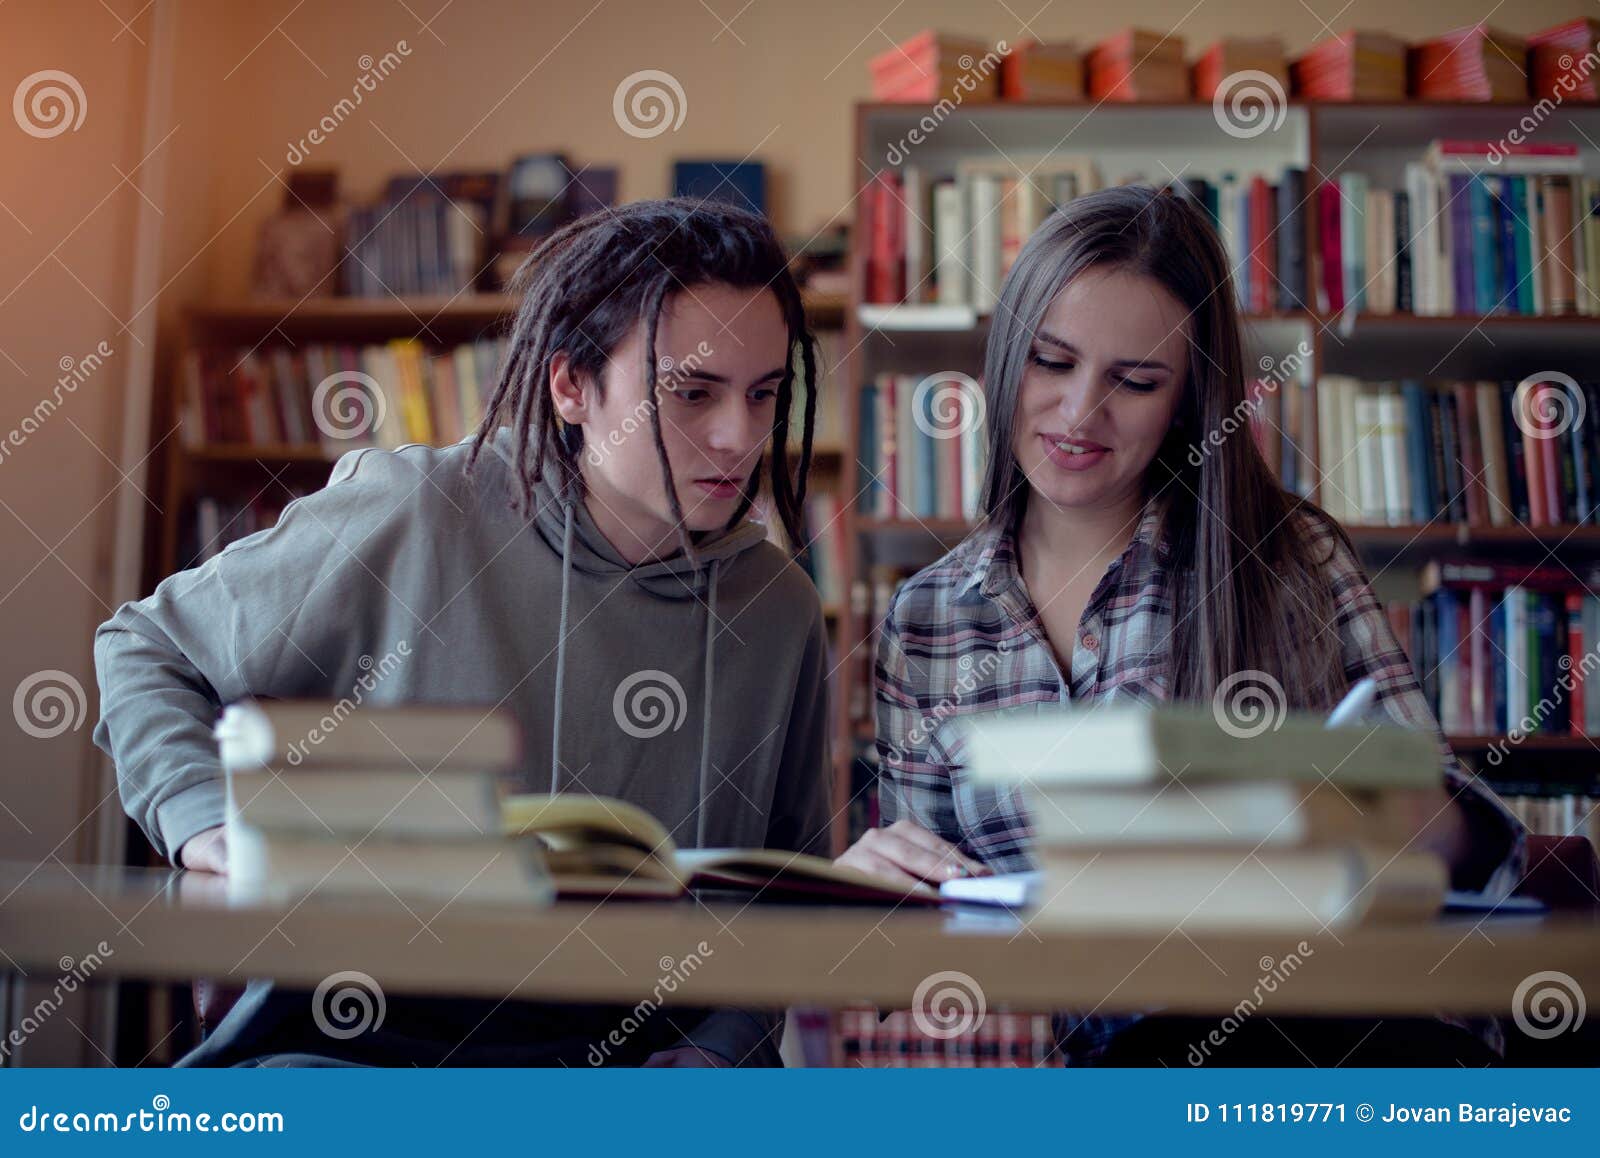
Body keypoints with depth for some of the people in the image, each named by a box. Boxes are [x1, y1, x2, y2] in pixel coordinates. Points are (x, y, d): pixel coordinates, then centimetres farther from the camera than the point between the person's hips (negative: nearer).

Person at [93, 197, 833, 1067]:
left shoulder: (778, 609, 4)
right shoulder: (407, 523, -7)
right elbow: (145, 650, 8)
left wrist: (717, 1044, -2)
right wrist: (209, 820, -10)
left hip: (633, 1044, 4)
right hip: (365, 1026, -3)